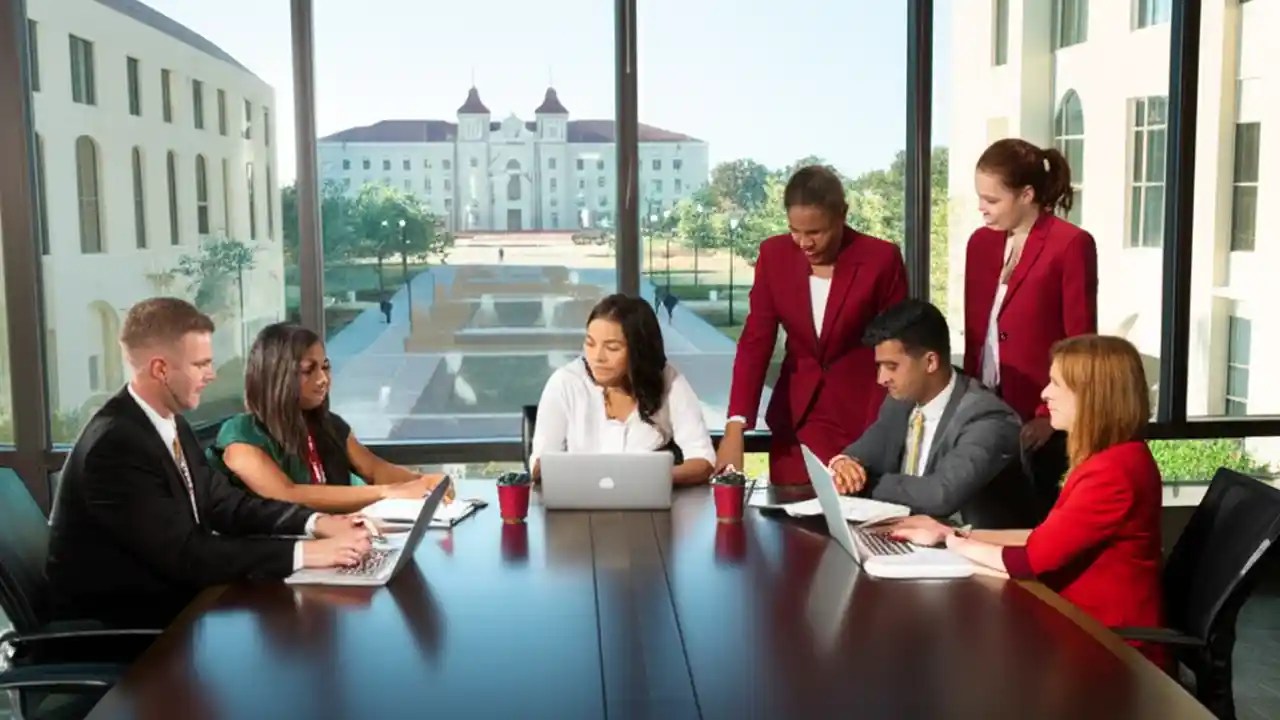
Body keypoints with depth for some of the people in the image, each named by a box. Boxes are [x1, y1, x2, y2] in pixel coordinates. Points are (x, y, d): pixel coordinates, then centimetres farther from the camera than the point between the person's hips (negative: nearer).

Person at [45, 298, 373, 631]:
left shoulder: (171, 422, 3)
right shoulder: (115, 444, -25)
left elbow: (222, 502, 5)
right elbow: (185, 555, -28)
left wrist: (315, 522, -9)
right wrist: (303, 553, -29)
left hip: (169, 592, 8)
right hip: (117, 621, -8)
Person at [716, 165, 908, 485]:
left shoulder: (881, 259, -11)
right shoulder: (774, 255, -3)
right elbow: (755, 343, -6)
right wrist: (735, 428, -17)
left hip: (862, 418, -2)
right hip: (795, 418, 3)